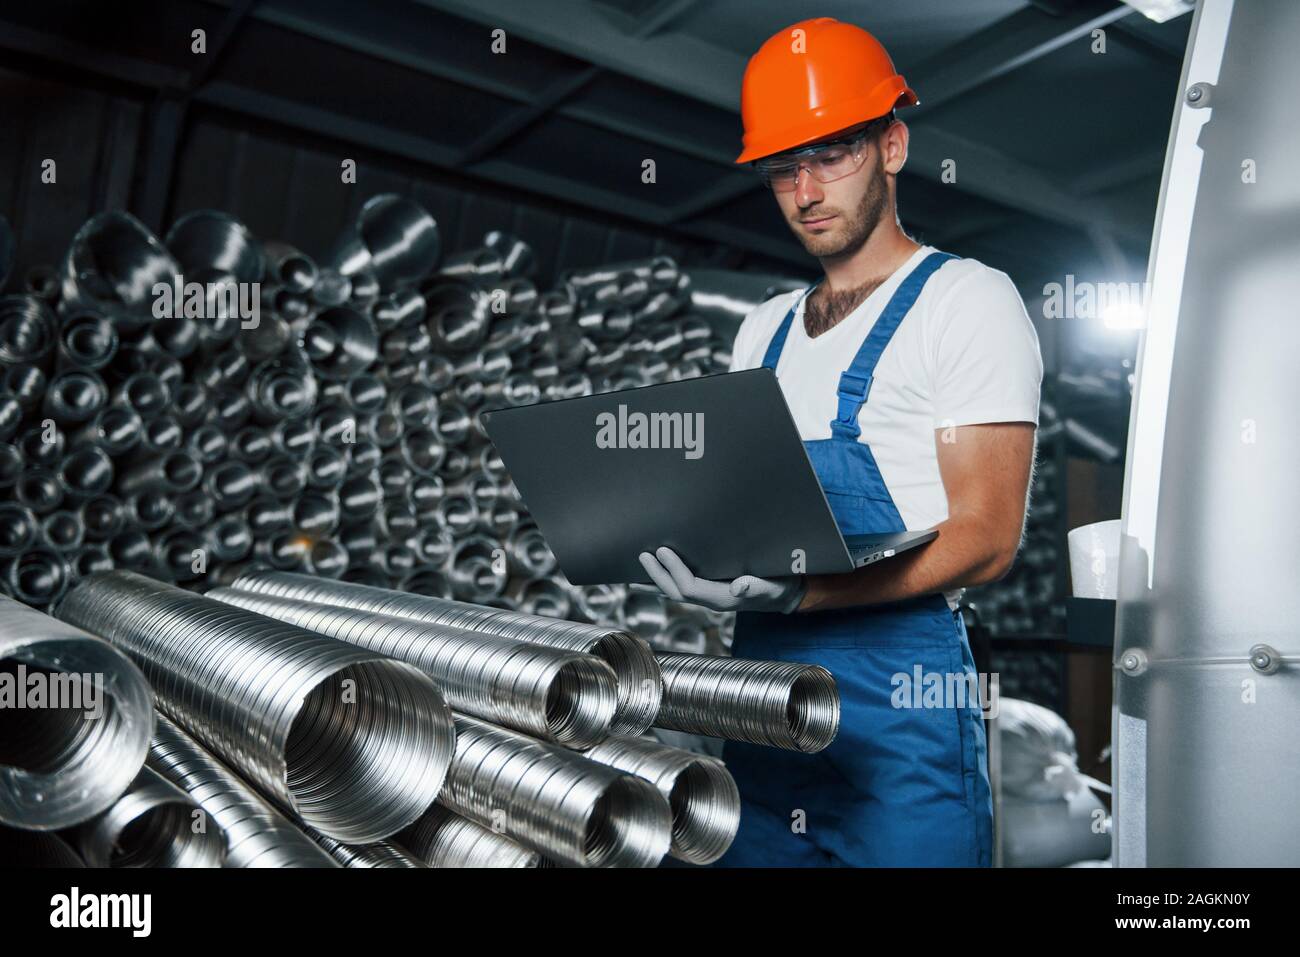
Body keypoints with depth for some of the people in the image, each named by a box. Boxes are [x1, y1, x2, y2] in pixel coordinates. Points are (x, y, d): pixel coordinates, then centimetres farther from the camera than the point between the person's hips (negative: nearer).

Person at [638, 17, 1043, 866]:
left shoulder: (969, 299, -4)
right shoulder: (765, 331, 16)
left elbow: (986, 539, -12)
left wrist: (796, 591, -24)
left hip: (901, 698, -6)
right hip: (761, 690, 6)